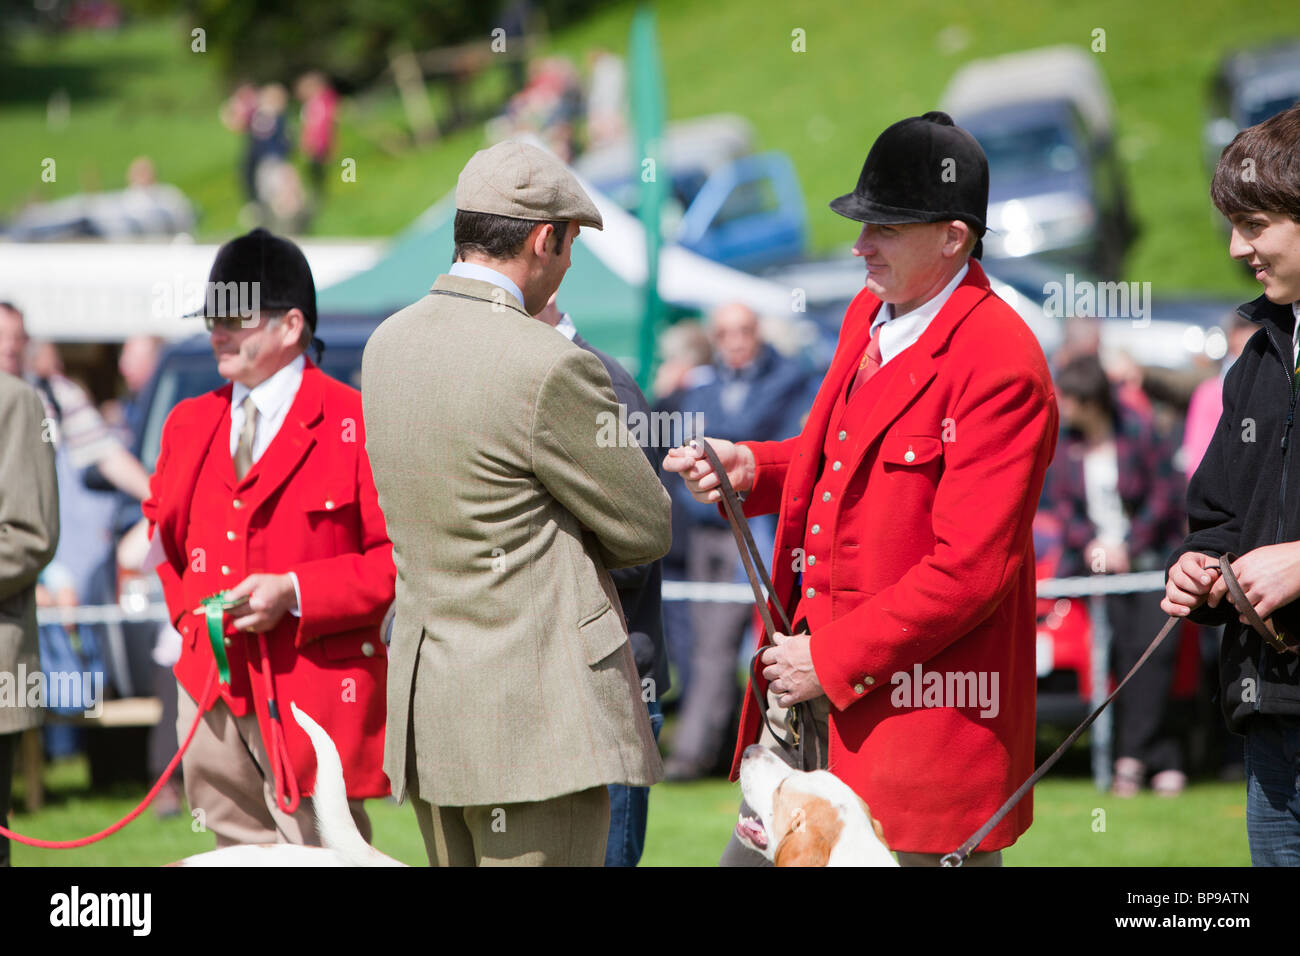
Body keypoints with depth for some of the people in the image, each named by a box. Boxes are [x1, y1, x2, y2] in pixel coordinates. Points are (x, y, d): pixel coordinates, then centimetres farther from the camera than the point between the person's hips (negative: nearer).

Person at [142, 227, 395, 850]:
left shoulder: (356, 424, -5)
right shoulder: (189, 424, 14)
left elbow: (403, 555, -7)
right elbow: (162, 526, 28)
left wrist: (295, 593, -16)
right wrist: (188, 608, 11)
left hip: (314, 692, -6)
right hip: (211, 688, 6)